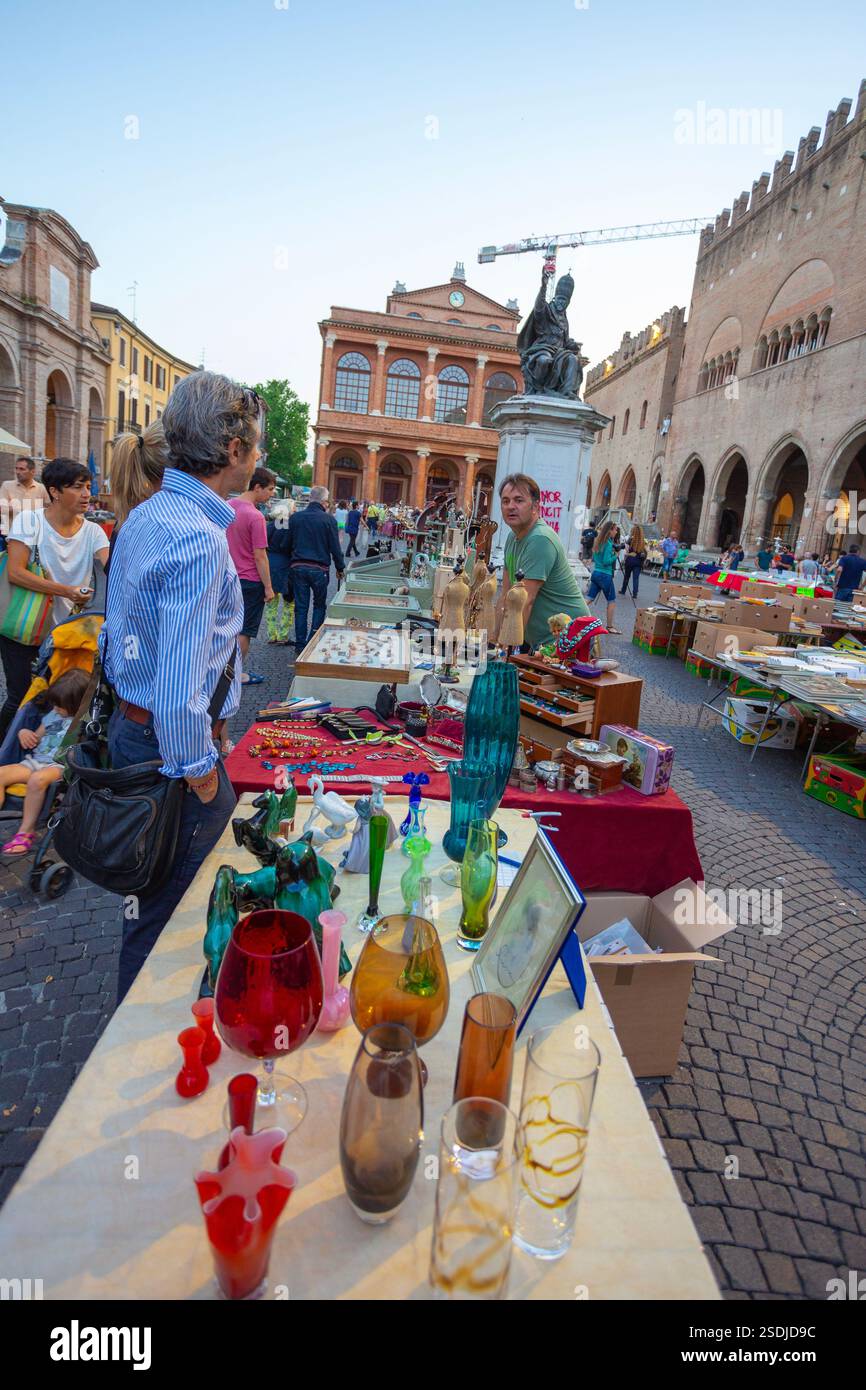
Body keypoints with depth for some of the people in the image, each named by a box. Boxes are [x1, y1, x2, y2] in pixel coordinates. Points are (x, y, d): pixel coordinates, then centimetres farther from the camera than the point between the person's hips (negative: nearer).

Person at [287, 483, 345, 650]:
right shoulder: (328, 520, -8)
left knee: (301, 606, 8)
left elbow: (289, 544, 11)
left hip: (298, 567, 3)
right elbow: (335, 547, -4)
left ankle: (300, 644, 11)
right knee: (319, 606, 13)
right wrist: (340, 568, 7)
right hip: (319, 568, -3)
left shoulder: (295, 517, 3)